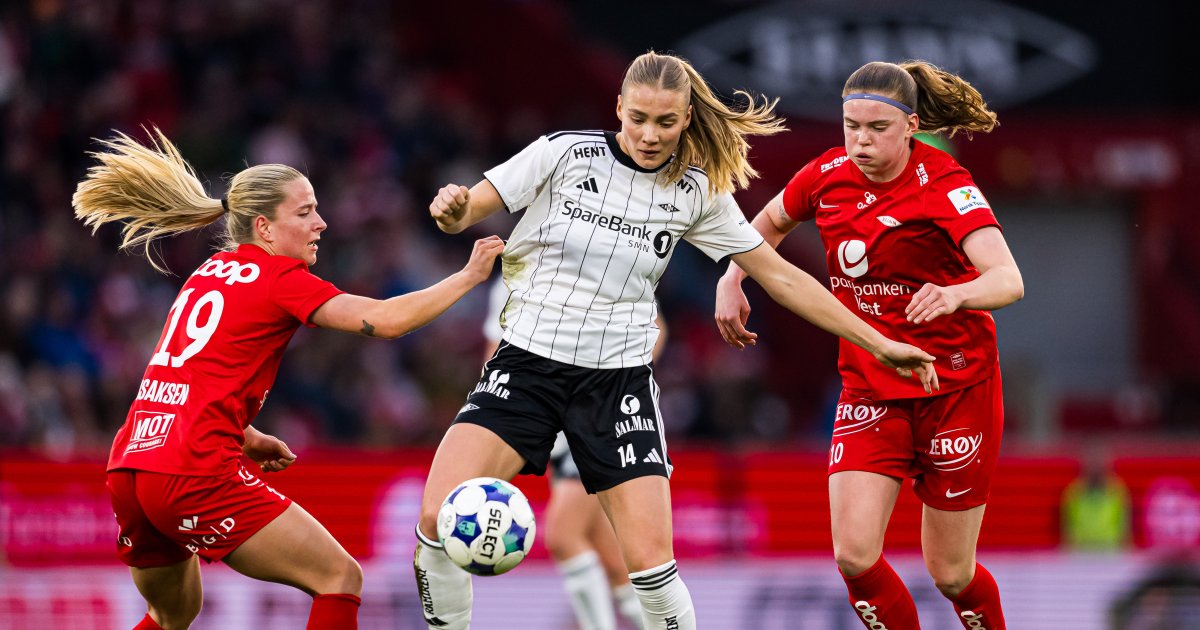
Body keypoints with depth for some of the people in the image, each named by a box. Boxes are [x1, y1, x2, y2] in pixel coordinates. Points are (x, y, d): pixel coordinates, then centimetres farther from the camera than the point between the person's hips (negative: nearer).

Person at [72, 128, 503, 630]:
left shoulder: (210, 273, 20)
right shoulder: (280, 276, -3)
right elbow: (385, 319, -13)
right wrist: (469, 276, -3)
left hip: (127, 468, 9)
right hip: (196, 475, -9)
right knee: (339, 579, -4)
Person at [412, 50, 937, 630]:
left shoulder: (698, 194, 0)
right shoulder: (564, 153, -6)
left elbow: (781, 277, 7)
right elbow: (466, 213, -4)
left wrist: (878, 344, 6)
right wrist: (452, 211, -29)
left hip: (618, 380, 1)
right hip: (527, 364, -1)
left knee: (650, 560, -12)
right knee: (438, 518, -20)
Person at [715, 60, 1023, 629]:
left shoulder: (944, 187, -17)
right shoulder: (829, 176, -2)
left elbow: (1009, 281, -32)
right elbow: (769, 224, 21)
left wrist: (955, 294, -52)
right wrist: (731, 281, 5)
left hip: (954, 385, -4)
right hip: (868, 387, 4)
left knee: (950, 575, 3)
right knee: (855, 554, -15)